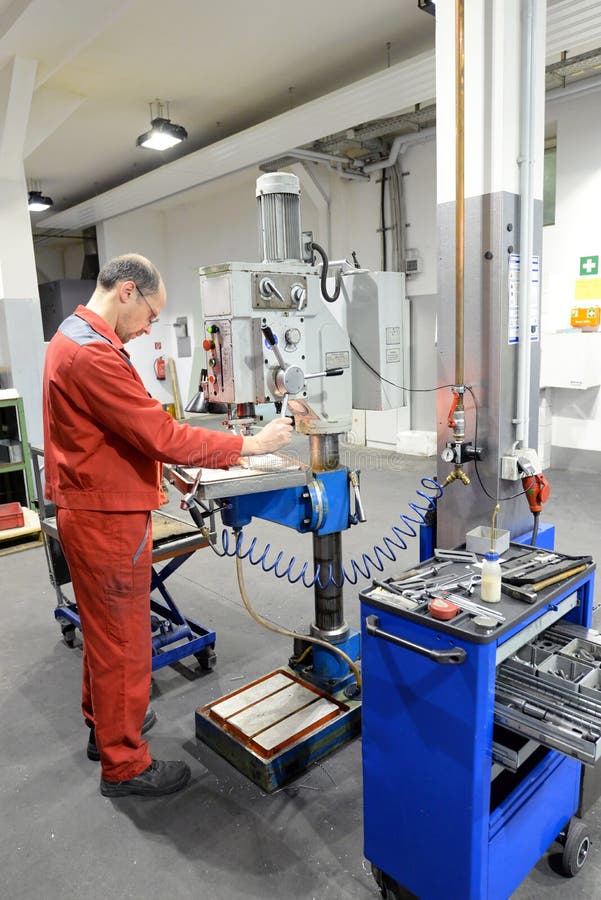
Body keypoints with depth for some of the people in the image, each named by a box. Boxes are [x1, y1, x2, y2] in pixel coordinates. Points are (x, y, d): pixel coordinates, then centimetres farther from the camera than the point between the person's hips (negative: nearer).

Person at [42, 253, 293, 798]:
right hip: (108, 520, -11)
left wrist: (165, 466, 12)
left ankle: (106, 723, 43)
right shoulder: (94, 355, -23)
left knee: (104, 630, 24)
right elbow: (162, 436, -26)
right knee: (123, 641, 4)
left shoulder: (71, 339, 12)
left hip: (91, 512, 11)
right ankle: (124, 764, 22)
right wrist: (250, 445, -18)